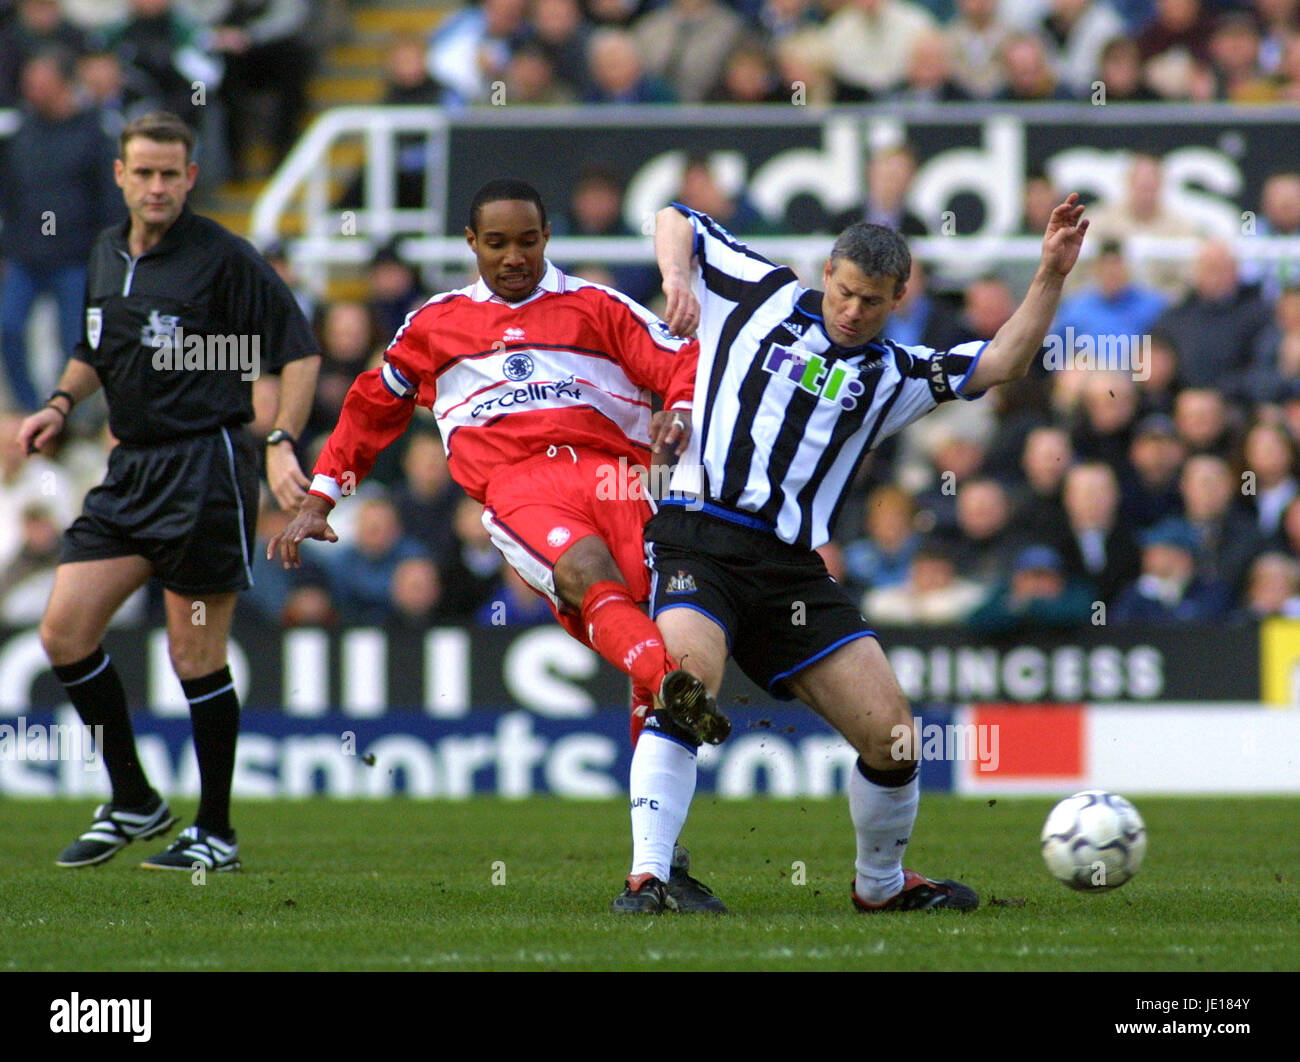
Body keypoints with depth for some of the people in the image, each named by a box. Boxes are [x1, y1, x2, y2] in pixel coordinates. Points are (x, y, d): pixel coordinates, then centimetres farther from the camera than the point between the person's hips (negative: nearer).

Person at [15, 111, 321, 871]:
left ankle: (216, 832, 9)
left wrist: (281, 444, -18)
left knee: (195, 655, -4)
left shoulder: (224, 258, -9)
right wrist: (62, 404, 9)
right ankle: (133, 803, 14)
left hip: (207, 465, -7)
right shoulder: (107, 254, 12)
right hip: (131, 468, 7)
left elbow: (300, 351, -8)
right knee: (64, 632, -1)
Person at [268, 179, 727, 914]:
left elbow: (685, 364, 14)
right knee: (588, 571, -38)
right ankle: (674, 686, -66)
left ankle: (654, 866, -18)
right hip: (515, 487, -1)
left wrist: (679, 411, -9)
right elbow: (374, 407, 38)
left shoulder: (598, 309, 24)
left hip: (615, 470, 1)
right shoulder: (437, 324, 29)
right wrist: (318, 503, 34)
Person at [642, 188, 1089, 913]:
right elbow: (675, 221, 18)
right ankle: (651, 874, -26)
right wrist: (678, 278, -2)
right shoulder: (765, 295, 9)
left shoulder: (891, 377, 17)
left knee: (891, 735, -2)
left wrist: (1052, 275, 5)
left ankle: (883, 884, 23)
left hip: (793, 569, 4)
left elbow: (1003, 363, 15)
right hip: (700, 539, -4)